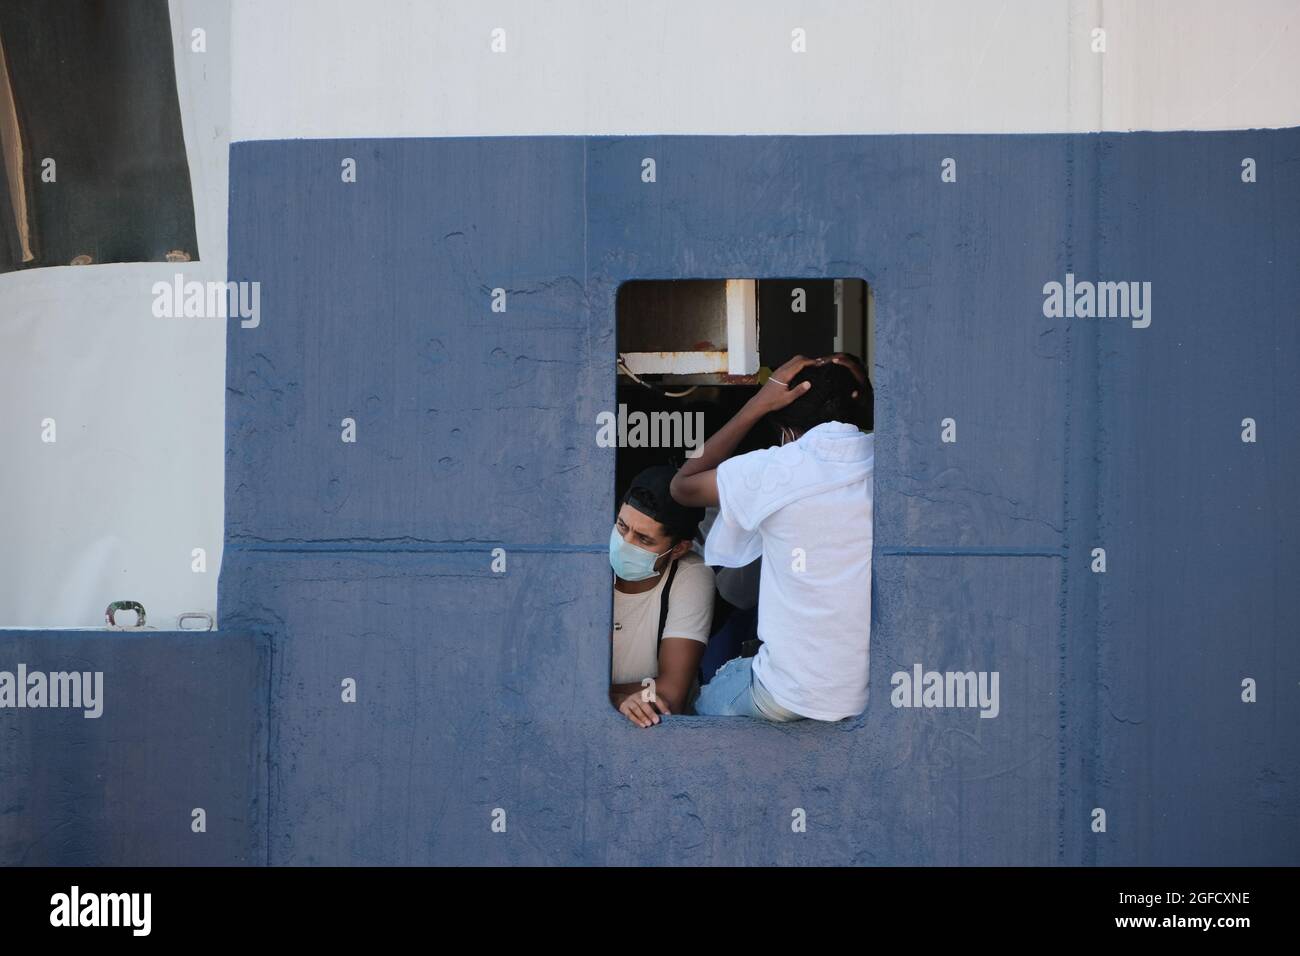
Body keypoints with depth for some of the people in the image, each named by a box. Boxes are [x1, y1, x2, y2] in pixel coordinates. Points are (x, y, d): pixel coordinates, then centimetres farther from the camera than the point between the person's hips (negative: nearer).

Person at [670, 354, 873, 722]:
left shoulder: (775, 471, -16)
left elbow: (682, 486, 4)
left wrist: (758, 403, 1)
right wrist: (859, 391, 9)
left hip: (790, 701, -4)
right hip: (875, 695, 4)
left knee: (703, 702, 28)